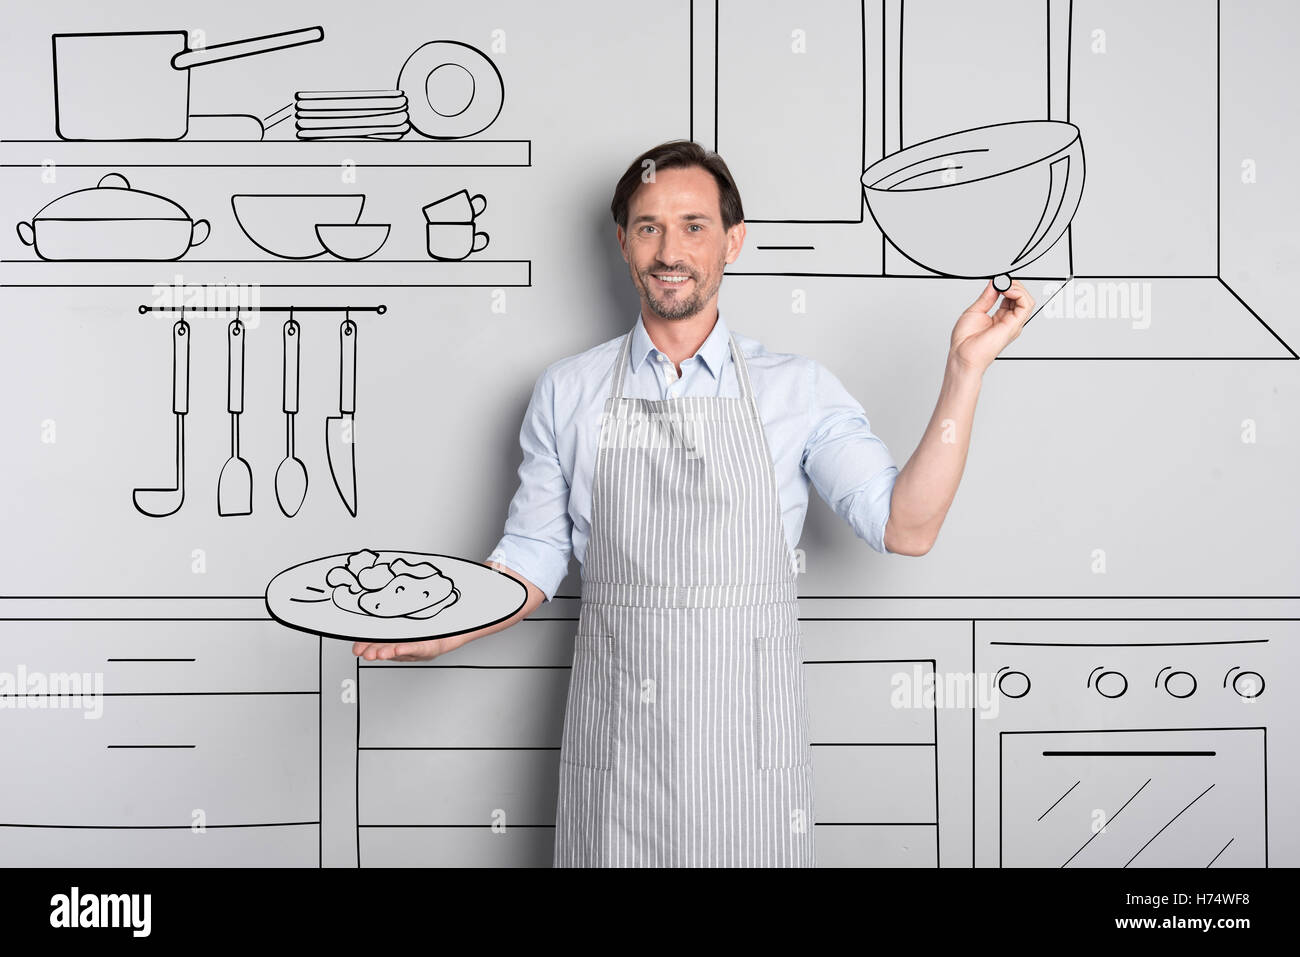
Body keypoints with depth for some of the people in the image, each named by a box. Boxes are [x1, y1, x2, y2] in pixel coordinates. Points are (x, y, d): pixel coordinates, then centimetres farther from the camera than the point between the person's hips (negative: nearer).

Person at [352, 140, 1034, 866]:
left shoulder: (798, 389, 1)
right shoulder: (567, 392, 5)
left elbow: (907, 528, -8)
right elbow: (535, 557, 7)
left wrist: (965, 370, -14)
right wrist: (445, 630, -9)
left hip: (748, 745, 0)